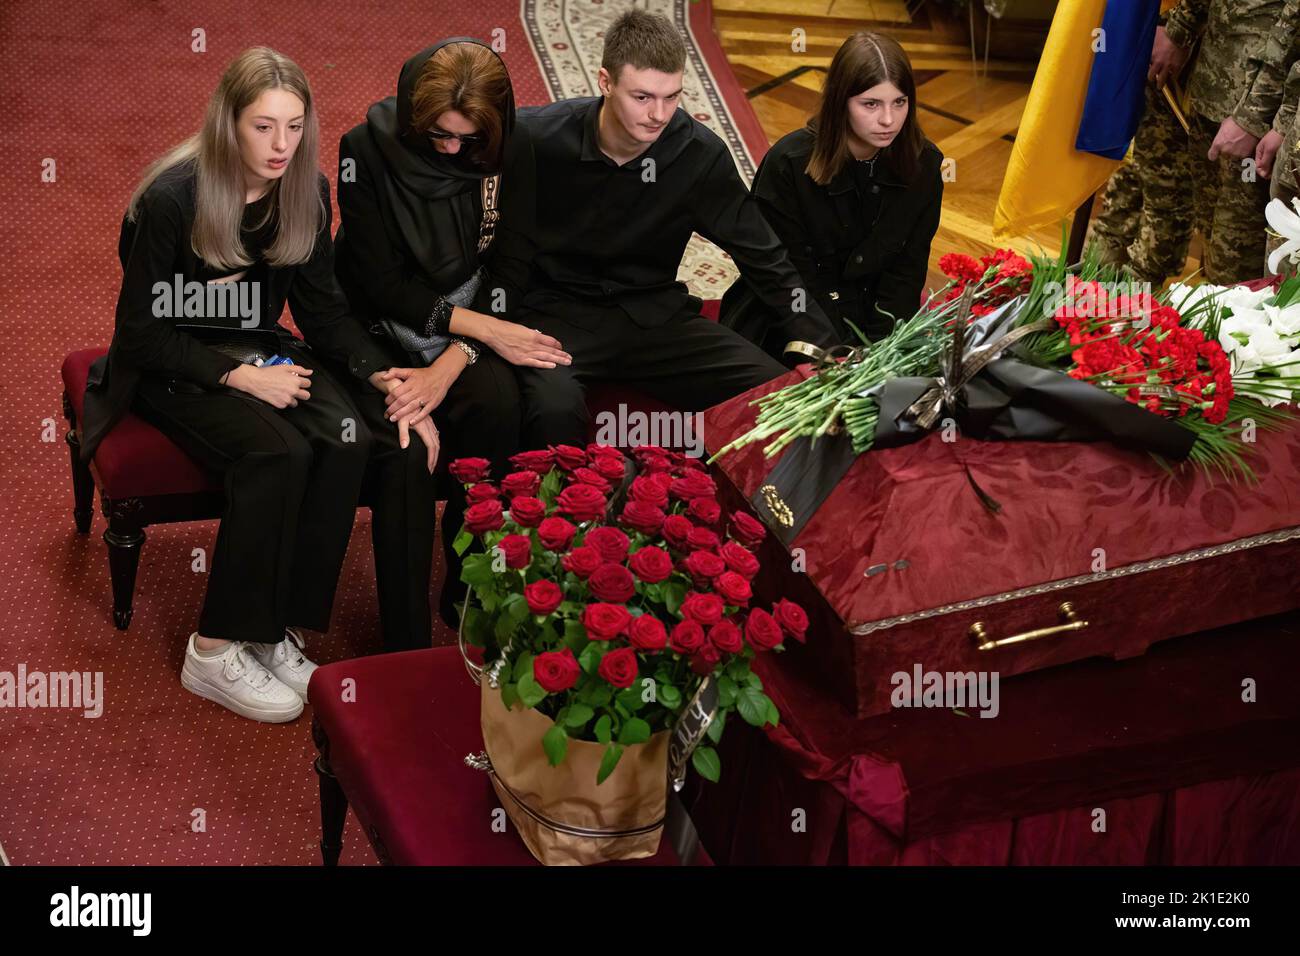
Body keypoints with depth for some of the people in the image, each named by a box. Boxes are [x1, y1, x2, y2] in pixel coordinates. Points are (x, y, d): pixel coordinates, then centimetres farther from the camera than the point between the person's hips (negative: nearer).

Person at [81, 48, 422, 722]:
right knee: (278, 452, -32)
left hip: (258, 350, 5)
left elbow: (322, 306, 3)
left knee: (347, 441, -25)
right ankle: (216, 652, -21)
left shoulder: (305, 191, -3)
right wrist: (239, 378, -24)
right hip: (169, 367, -5)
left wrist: (382, 373, -14)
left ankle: (277, 629, -15)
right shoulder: (171, 199, -20)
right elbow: (142, 332, -15)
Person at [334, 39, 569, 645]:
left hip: (462, 339, 2)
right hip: (378, 327, -2)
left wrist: (449, 367, -23)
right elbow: (381, 283, -13)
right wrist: (482, 327, -22)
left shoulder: (496, 159, -3)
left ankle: (471, 597, -16)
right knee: (405, 449, -30)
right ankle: (407, 647, -21)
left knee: (498, 402, -32)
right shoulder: (367, 150, -10)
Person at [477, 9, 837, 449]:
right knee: (554, 408, -36)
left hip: (654, 312, 3)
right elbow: (509, 256, -6)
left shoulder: (700, 153, -9)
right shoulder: (538, 139, -14)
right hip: (558, 311, -2)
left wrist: (825, 352, -9)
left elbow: (765, 259, -1)